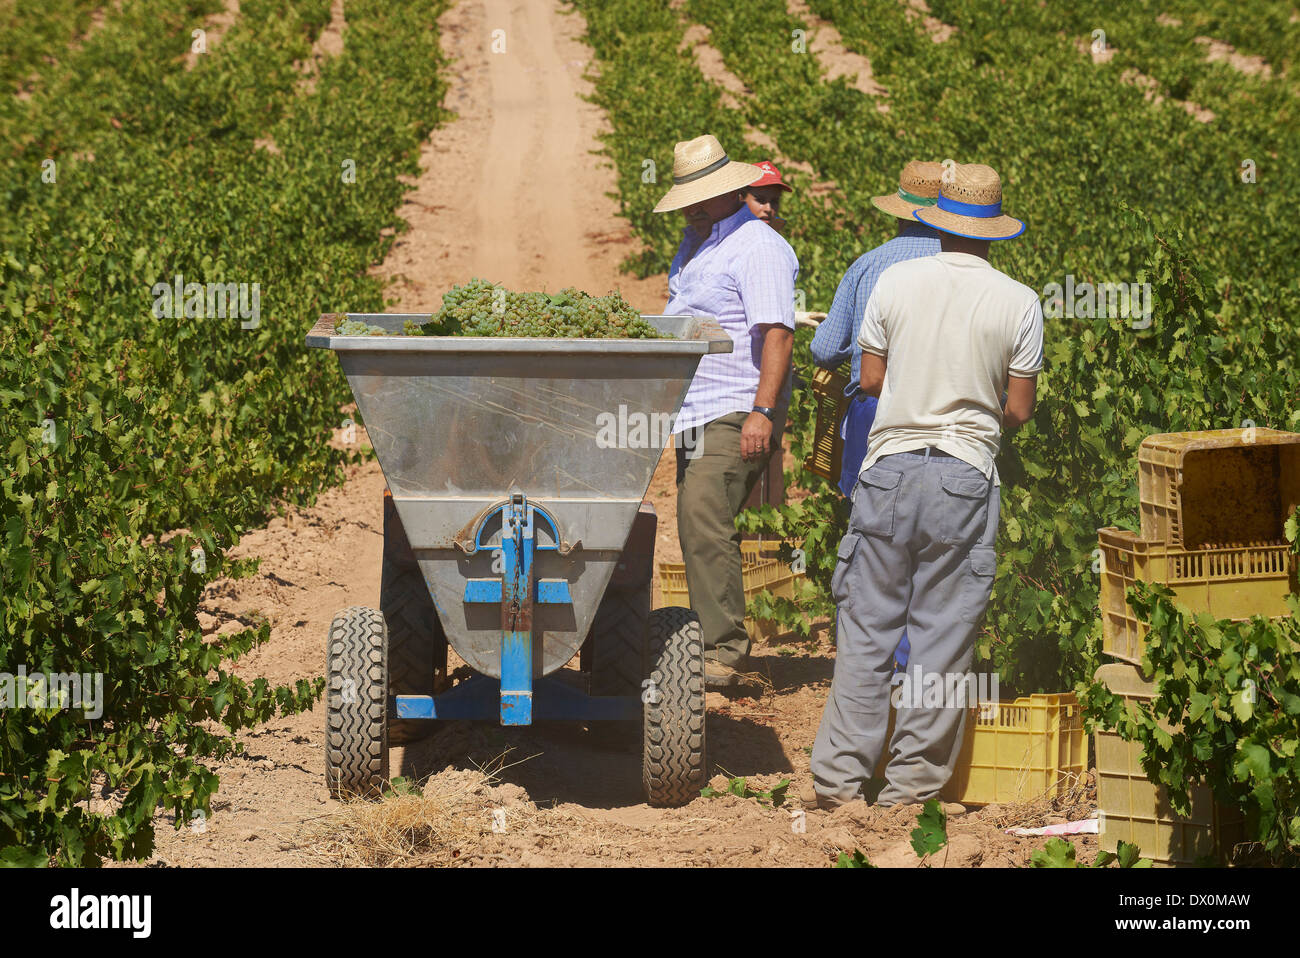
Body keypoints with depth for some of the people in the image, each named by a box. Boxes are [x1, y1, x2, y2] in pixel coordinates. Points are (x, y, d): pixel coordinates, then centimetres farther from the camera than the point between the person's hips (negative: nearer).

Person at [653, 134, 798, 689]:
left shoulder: (757, 248, -13)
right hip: (695, 414, 10)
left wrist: (763, 411, -27)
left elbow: (777, 332, -20)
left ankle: (722, 650, -16)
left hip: (735, 415, -10)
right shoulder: (696, 242, 18)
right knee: (698, 529, 10)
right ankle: (710, 638, 16)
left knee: (705, 524, -17)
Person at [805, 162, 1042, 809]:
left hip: (891, 467, 1)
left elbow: (871, 380, 4)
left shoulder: (895, 281, 0)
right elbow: (1019, 409, 0)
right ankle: (911, 783, 7)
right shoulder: (1018, 302, -3)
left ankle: (838, 776, 6)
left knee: (866, 628, 6)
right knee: (943, 636, 5)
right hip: (967, 474, -1)